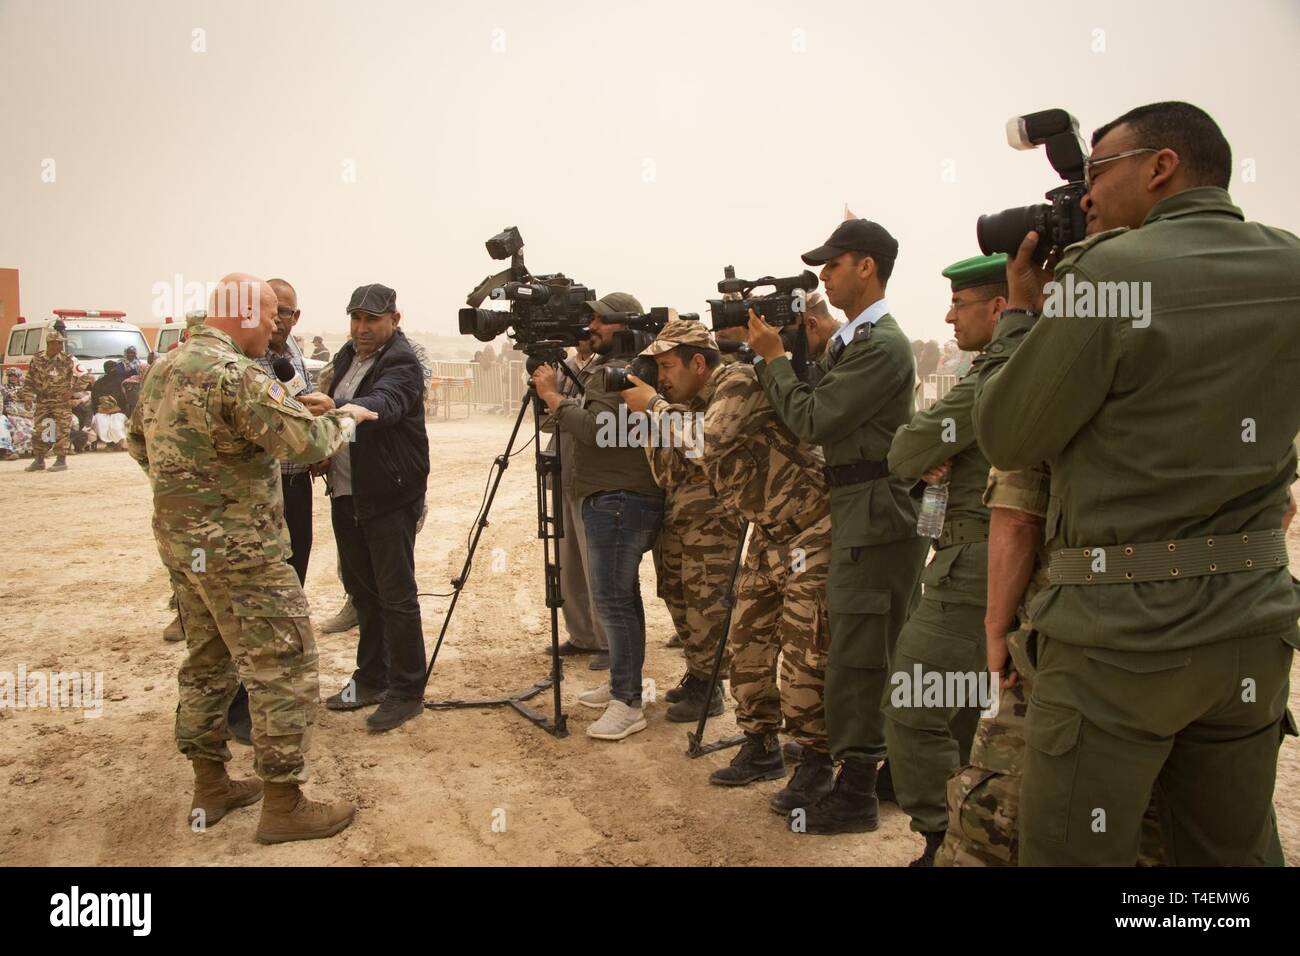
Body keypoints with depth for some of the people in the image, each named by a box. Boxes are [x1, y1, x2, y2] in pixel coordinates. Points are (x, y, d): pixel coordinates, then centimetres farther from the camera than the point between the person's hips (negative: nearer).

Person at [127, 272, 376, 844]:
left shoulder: (163, 371, 10)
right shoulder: (235, 373, -19)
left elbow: (138, 443, 22)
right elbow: (308, 442, -21)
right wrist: (345, 419, -3)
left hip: (179, 540, 10)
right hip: (237, 547, -9)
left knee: (208, 661, 18)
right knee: (282, 667, -1)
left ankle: (210, 789, 28)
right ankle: (283, 807, 6)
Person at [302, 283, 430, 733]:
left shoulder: (401, 362, -13)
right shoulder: (348, 354, 13)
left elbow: (383, 404, -33)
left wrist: (335, 408, -50)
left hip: (389, 496, -8)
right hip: (347, 493, 8)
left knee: (396, 595, -3)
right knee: (362, 590, 16)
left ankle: (407, 692, 7)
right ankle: (372, 678, 29)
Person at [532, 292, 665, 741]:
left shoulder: (621, 372, -13)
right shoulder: (612, 368, 20)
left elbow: (594, 429, -23)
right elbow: (590, 426, 21)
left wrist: (551, 395, -13)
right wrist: (556, 396, 9)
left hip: (618, 502, -11)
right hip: (613, 500, 11)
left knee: (613, 600, -9)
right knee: (618, 598, 17)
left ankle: (628, 704, -3)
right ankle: (621, 684, 29)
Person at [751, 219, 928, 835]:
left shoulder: (882, 345, -16)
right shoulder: (848, 341, 15)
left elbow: (813, 421, -19)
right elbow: (812, 408, 14)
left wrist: (774, 356, -9)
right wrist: (775, 356, 6)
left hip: (874, 517, -10)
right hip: (870, 513, 10)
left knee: (856, 656, -4)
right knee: (890, 653, 17)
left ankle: (855, 794, 5)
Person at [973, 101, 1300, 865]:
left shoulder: (1106, 270, -14)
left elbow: (1006, 439, -8)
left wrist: (1020, 309, 5)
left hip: (1123, 633, -6)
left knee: (1073, 853, 6)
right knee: (1235, 852, 19)